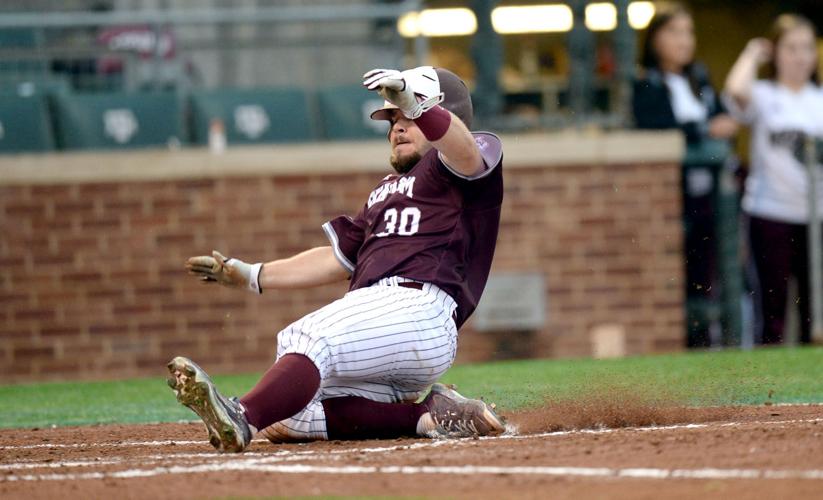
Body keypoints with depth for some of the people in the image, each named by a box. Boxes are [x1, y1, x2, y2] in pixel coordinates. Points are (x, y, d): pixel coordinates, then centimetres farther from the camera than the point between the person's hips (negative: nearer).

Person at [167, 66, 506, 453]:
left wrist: (413, 105, -37)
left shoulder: (459, 169, 8)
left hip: (419, 308, -10)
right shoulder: (386, 192, 35)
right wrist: (251, 276, 25)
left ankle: (239, 419, -60)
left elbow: (465, 153, -18)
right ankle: (425, 415, -13)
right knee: (284, 422, -9)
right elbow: (338, 259, 34)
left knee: (305, 339, -36)